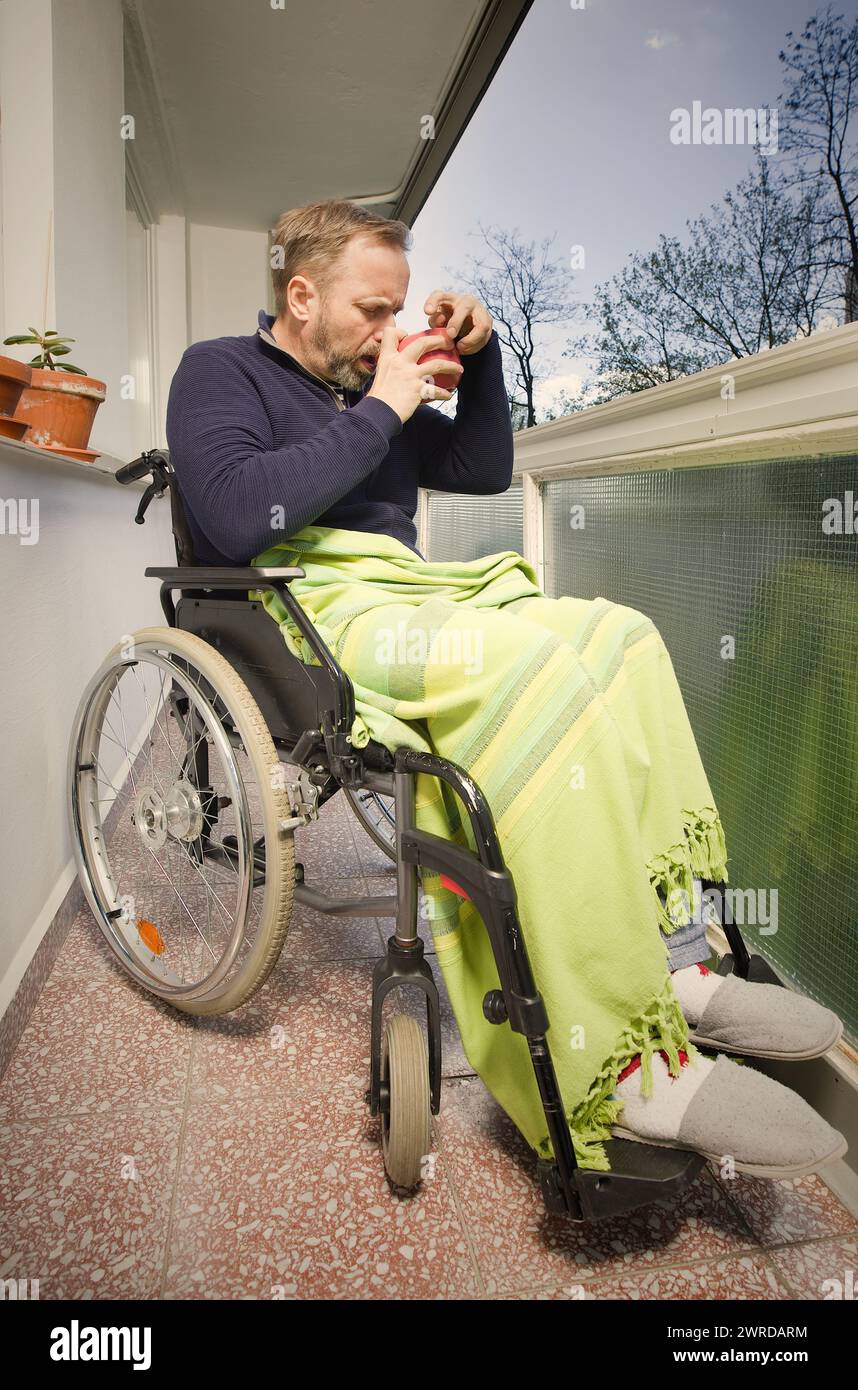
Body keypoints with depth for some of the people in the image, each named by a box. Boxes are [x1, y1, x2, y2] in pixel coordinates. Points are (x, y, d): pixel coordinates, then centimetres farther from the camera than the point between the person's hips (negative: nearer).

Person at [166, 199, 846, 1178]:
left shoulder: (369, 384, 27)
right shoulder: (220, 372, 6)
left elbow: (484, 470, 32)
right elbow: (235, 518, -15)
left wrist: (478, 355, 18)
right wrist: (378, 413, -8)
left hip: (412, 595, 8)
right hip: (309, 612, -7)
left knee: (620, 637, -16)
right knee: (534, 659, -34)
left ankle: (672, 964, -21)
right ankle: (623, 1070, -32)